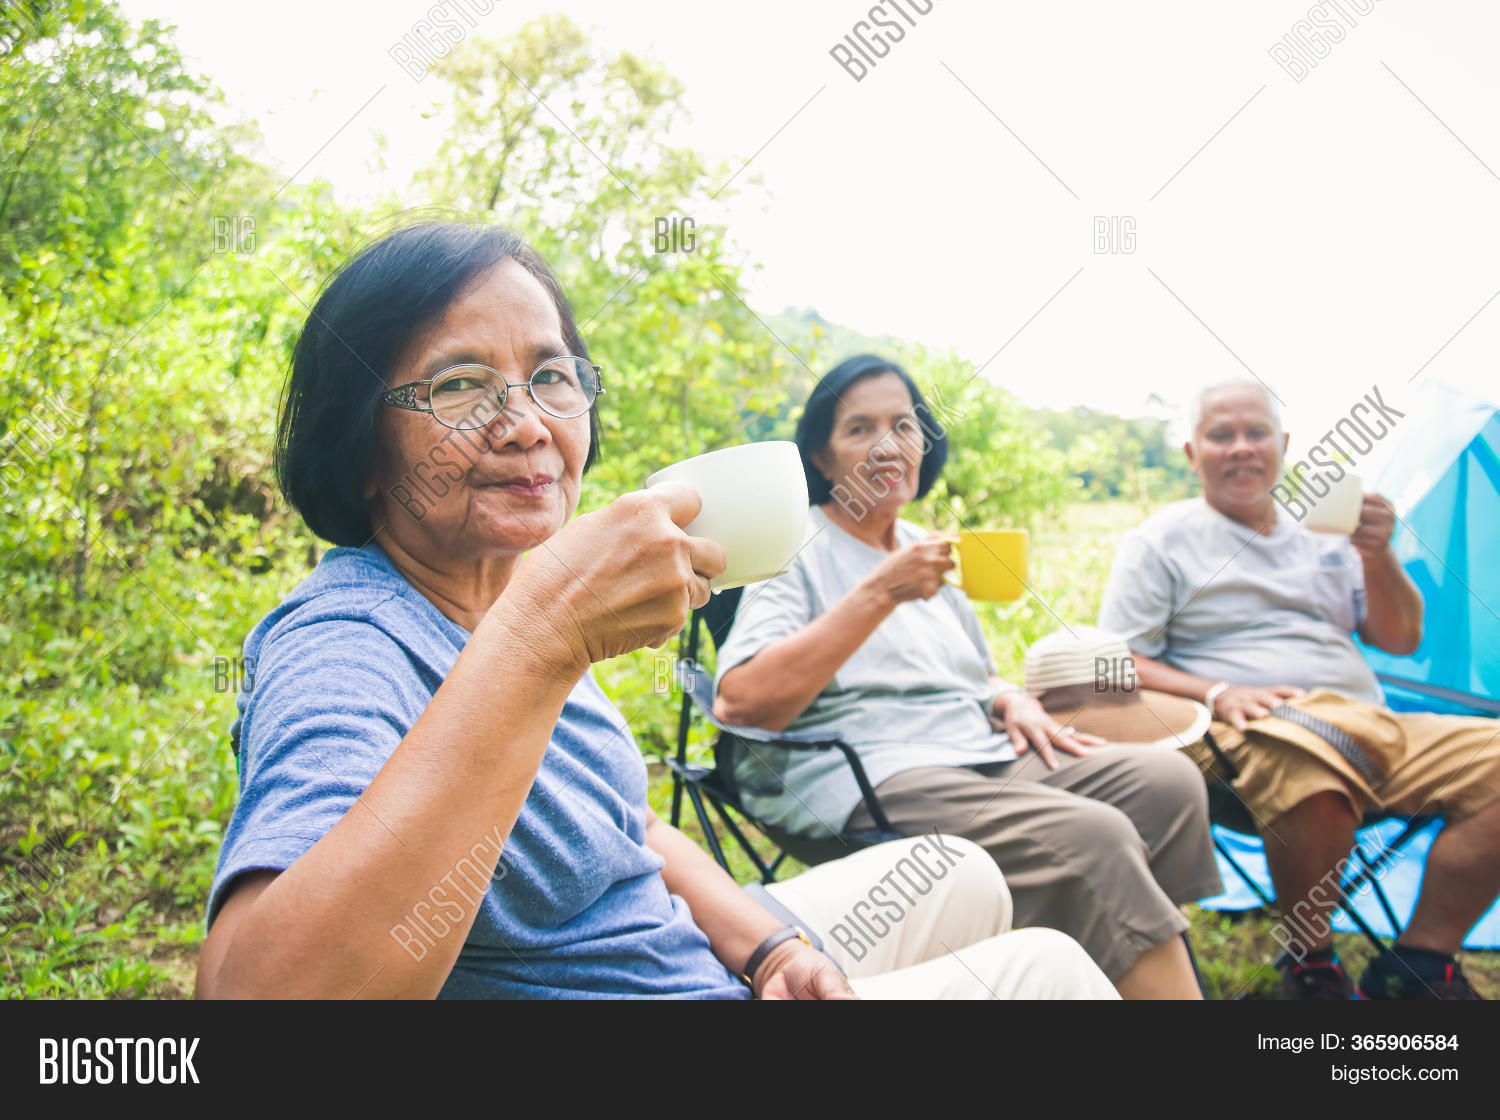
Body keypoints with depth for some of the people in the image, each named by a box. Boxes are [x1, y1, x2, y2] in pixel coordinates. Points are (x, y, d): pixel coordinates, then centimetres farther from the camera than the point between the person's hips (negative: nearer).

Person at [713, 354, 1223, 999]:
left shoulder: (924, 550, 23)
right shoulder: (796, 551, 0)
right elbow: (741, 703, -17)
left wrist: (1014, 703, 7)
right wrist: (879, 593, -19)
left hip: (985, 760, 8)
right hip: (872, 780, -8)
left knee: (1170, 782, -14)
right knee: (1091, 837, -28)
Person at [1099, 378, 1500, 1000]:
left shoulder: (1323, 532, 23)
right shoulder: (1161, 540, 7)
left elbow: (1401, 640, 20)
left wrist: (1378, 556, 2)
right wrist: (1217, 693, -16)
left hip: (1372, 727, 6)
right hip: (1251, 734, -6)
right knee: (1310, 768, -41)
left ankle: (1416, 967, -6)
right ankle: (1309, 963, -13)